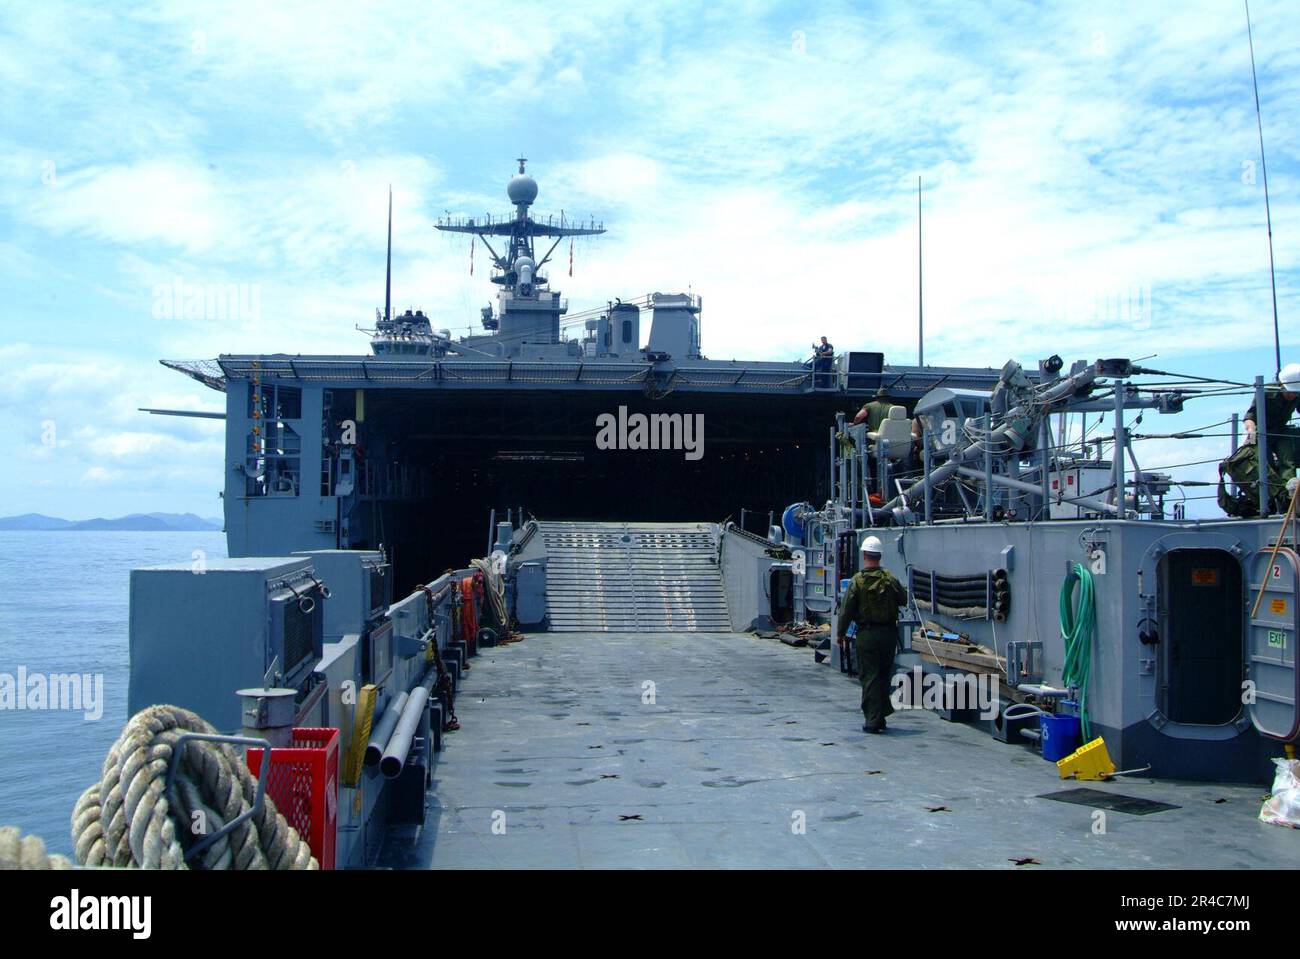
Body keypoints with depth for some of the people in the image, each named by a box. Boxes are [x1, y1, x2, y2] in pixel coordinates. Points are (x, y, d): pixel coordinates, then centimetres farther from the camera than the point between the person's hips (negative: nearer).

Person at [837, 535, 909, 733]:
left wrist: (841, 633, 5)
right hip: (889, 633, 3)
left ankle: (873, 720, 0)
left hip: (866, 635, -3)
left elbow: (846, 610, -6)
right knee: (884, 675, 16)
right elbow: (903, 599, 13)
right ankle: (881, 716, 22)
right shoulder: (890, 579, -1)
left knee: (869, 676, 2)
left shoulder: (857, 580, -9)